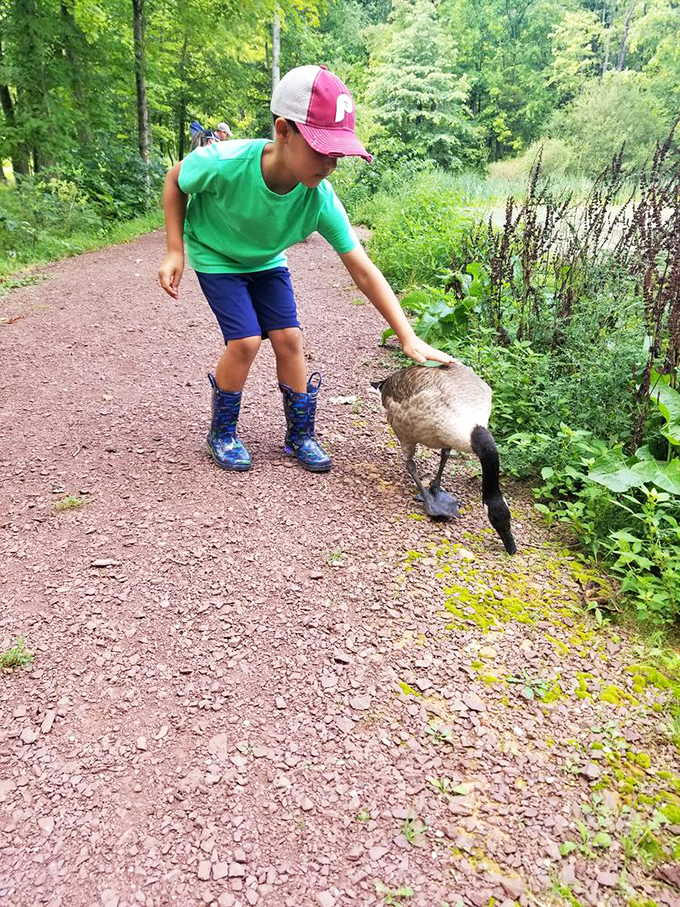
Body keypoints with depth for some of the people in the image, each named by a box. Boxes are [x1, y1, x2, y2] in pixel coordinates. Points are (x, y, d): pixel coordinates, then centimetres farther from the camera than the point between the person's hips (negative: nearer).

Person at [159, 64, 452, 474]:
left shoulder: (320, 199, -28)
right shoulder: (224, 163, -36)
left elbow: (362, 269, -26)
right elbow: (175, 181, -13)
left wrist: (408, 336, -29)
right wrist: (175, 252, -18)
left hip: (266, 261, 3)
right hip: (215, 257, -3)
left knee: (288, 337, -8)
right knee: (245, 340, -17)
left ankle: (301, 433, 12)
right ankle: (222, 433, 6)